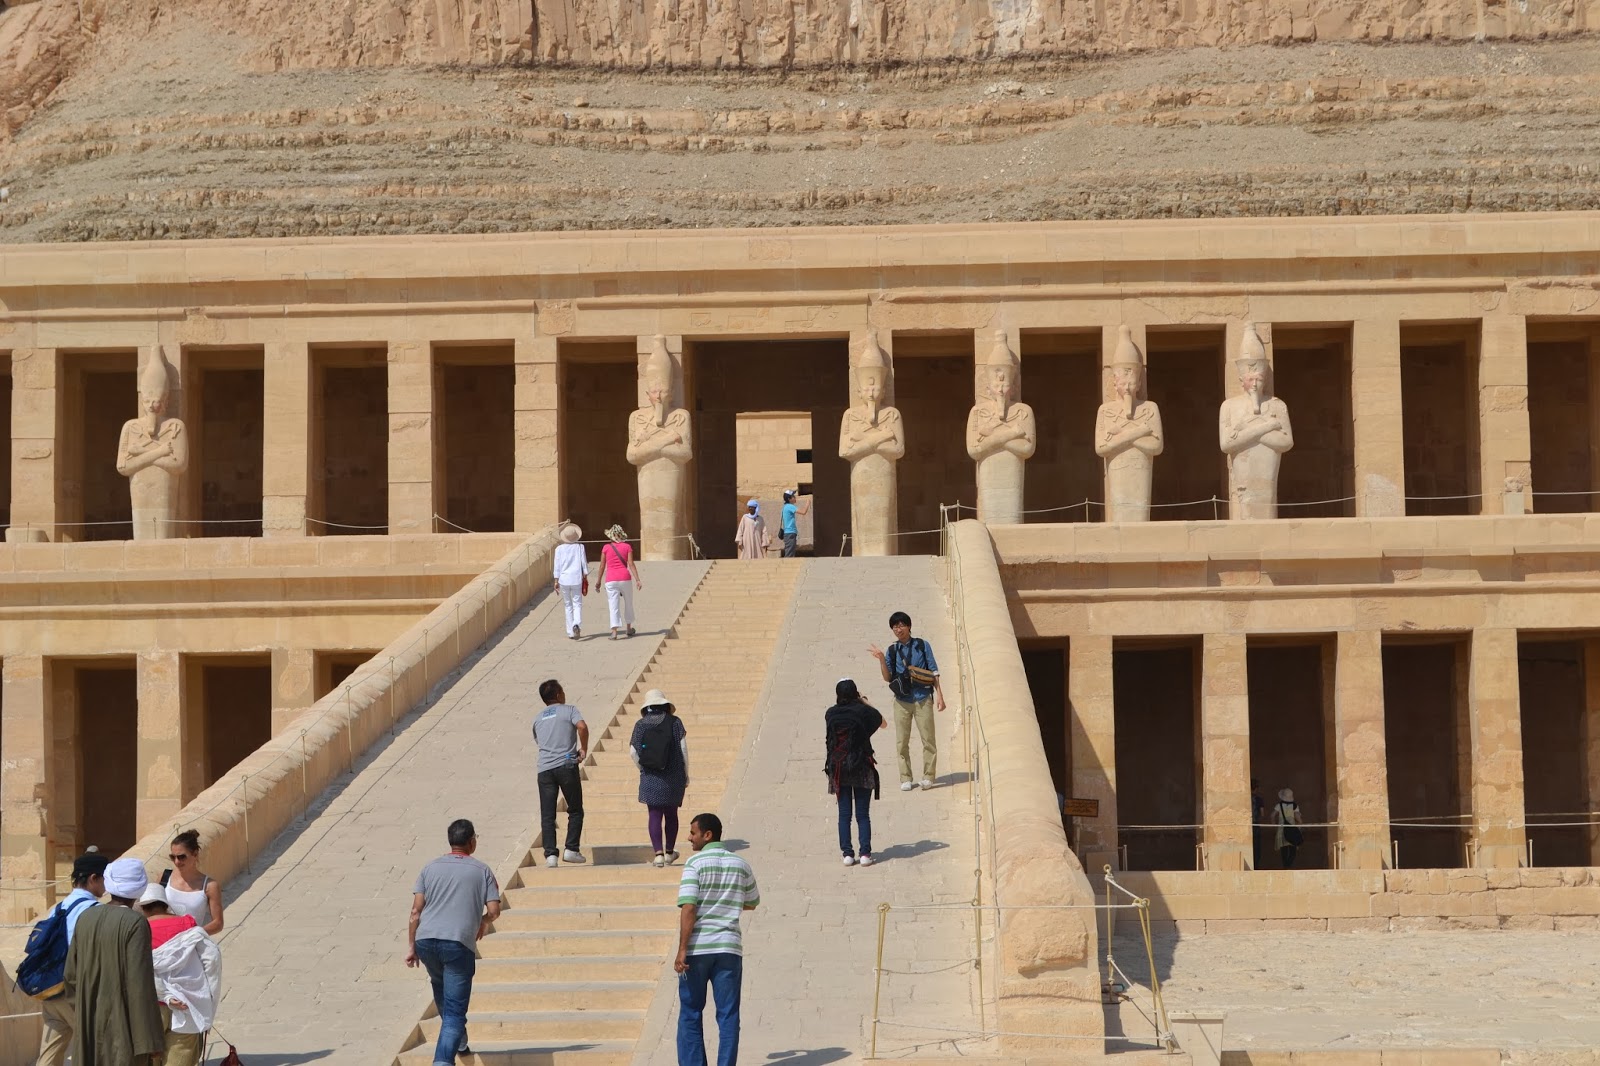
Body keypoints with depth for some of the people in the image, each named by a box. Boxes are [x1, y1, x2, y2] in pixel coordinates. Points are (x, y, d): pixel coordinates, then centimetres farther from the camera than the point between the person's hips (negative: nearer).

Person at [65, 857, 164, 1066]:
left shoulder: (86, 917, 1)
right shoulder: (135, 923, -17)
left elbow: (71, 973, 8)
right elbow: (140, 983, -20)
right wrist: (151, 1039, -17)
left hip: (89, 1026, 6)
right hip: (124, 1025, -6)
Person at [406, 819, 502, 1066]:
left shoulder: (431, 868, 13)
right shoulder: (482, 871, 8)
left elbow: (416, 911, 6)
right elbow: (494, 910, 2)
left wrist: (411, 946, 8)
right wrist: (483, 922, 24)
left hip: (426, 940, 4)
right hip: (459, 944, -4)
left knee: (442, 991, 30)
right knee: (455, 1010, -3)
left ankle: (459, 1042, 45)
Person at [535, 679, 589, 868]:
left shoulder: (538, 718, 20)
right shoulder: (568, 710, 4)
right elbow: (582, 726, -13)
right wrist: (583, 749, -3)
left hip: (544, 768, 4)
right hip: (566, 765, -4)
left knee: (547, 815, 3)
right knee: (575, 810, 9)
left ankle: (550, 854, -5)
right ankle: (571, 849, 2)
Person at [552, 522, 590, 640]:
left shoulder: (559, 548, -2)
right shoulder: (579, 547, -2)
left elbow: (557, 566, 0)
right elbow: (584, 563, 1)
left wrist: (556, 581, 5)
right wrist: (585, 577, 10)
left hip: (564, 579, 1)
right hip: (576, 579, -1)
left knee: (568, 606, 10)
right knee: (577, 604, 5)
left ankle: (571, 633, 10)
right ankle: (577, 624, -23)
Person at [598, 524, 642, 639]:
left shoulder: (606, 548, 2)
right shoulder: (627, 546, 3)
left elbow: (602, 566, 3)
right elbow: (631, 564, -5)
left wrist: (599, 581, 14)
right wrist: (637, 580, -6)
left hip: (610, 580, -1)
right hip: (624, 578, 1)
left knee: (614, 606, -3)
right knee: (628, 603, 21)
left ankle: (614, 632, -15)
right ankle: (629, 628, 31)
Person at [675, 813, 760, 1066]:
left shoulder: (695, 863, -7)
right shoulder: (740, 865, 7)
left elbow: (688, 908, -15)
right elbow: (752, 903, 20)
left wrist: (682, 950, -14)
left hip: (697, 948, -3)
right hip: (729, 947, 3)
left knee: (690, 1014, 9)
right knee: (728, 1015, 5)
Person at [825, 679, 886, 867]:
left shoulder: (831, 714, -2)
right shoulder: (863, 711, -7)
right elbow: (883, 724, 10)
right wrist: (866, 703, 16)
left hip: (838, 769, 2)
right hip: (861, 768, -2)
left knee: (844, 814, 8)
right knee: (863, 814, 4)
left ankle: (847, 853, 4)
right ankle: (865, 853, -1)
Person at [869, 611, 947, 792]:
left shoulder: (922, 645, 3)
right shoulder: (892, 651, 8)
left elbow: (934, 672, 4)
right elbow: (888, 677, 4)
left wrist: (939, 695, -2)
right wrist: (881, 660, -11)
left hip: (923, 699, -2)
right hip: (902, 701, 2)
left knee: (928, 739, -2)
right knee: (901, 742, 2)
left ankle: (928, 776, 5)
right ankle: (906, 778, 8)